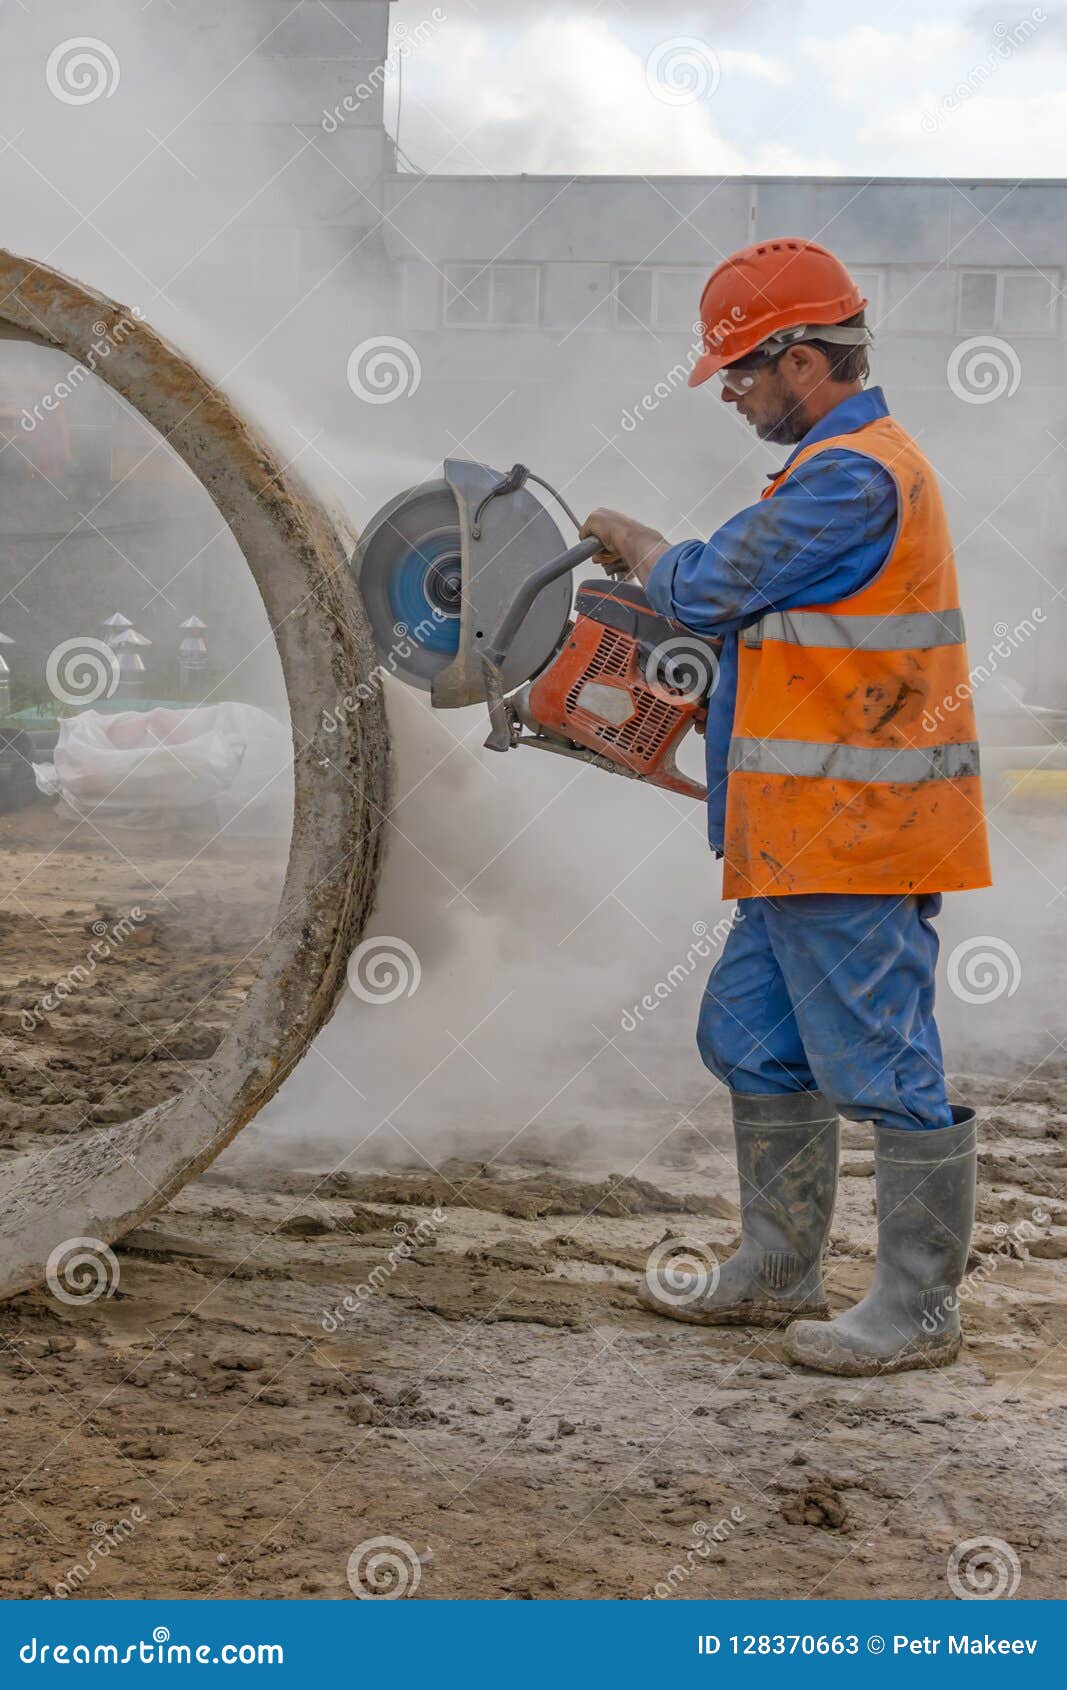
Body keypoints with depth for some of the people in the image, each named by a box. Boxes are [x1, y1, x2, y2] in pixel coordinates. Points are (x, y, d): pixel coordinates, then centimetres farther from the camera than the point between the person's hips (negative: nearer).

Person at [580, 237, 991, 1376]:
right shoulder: (844, 465, 17)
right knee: (755, 1040, 18)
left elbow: (710, 590, -14)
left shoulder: (853, 474, -18)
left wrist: (639, 549, 5)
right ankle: (778, 1270, 28)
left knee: (884, 1065, -4)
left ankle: (918, 1310, 4)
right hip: (806, 837, 11)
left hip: (856, 834, -11)